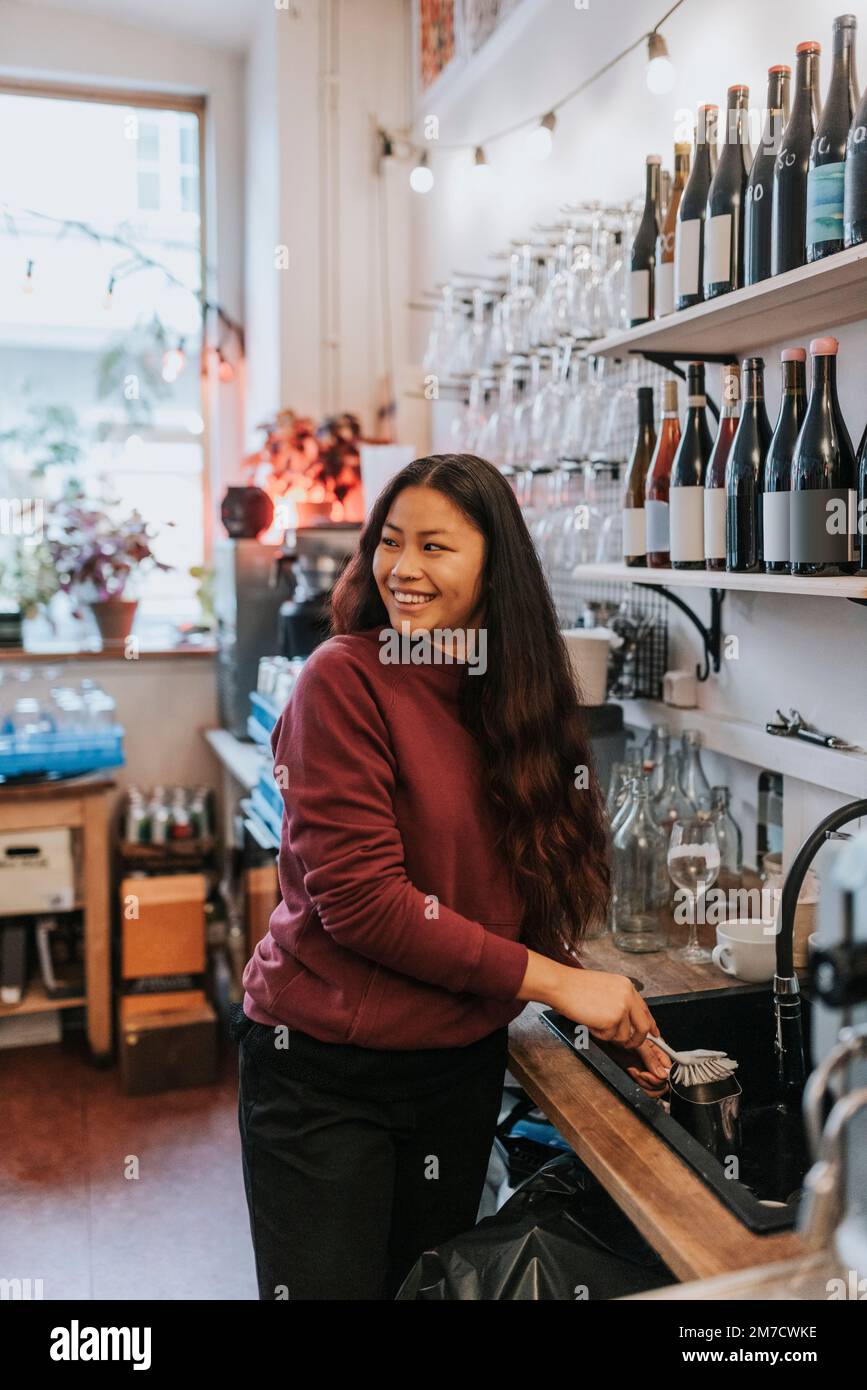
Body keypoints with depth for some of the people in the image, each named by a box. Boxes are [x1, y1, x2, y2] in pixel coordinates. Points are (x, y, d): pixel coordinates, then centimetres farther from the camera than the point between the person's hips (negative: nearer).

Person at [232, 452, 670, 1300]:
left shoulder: (513, 694, 3)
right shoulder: (344, 679, -17)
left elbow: (534, 890, 7)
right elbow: (359, 897, -21)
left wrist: (608, 1012, -5)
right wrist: (550, 981, -18)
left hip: (464, 1063, 6)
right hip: (326, 1068, -6)